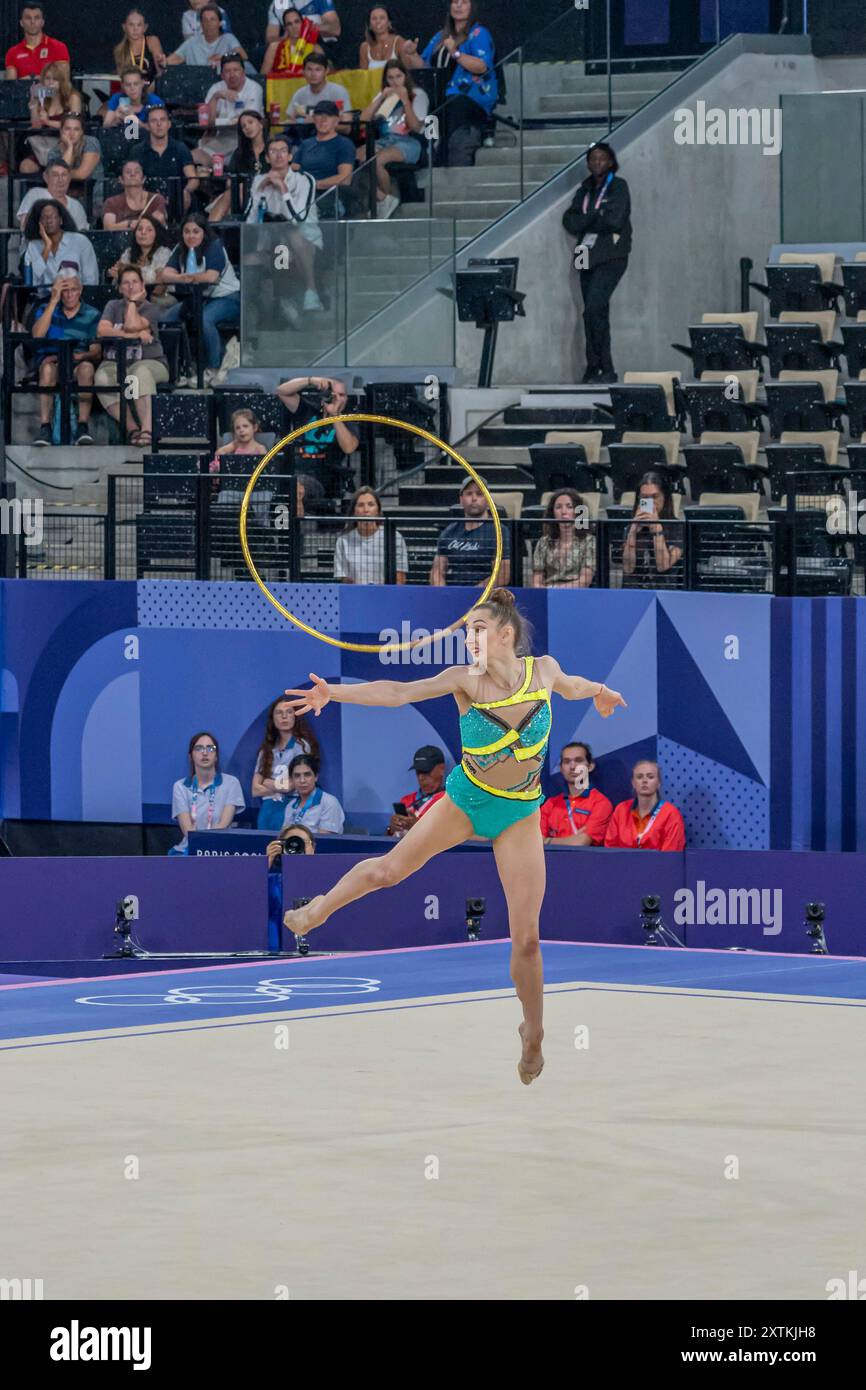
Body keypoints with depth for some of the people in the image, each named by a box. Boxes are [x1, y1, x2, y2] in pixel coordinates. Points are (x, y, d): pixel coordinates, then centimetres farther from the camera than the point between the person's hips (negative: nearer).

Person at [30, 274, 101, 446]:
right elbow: (37, 335, -6)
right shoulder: (47, 310, 15)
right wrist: (54, 301, -5)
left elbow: (96, 352, 1)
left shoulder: (92, 314, 11)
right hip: (51, 360, 0)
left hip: (79, 362, 0)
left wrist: (80, 356, -23)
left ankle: (83, 427, -40)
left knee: (86, 367, -36)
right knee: (48, 367, -36)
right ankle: (44, 428, -42)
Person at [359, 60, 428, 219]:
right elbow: (364, 118, 11)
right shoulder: (384, 96, 24)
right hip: (384, 141, 5)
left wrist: (405, 100, -10)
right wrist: (382, 98, 4)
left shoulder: (418, 95, 9)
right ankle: (381, 197, -20)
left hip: (408, 143, -5)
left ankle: (388, 197, -10)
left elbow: (416, 127, -5)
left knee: (376, 160, -35)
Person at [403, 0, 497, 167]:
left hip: (472, 95, -6)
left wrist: (455, 53, -19)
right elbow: (423, 66, 23)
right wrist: (412, 55, 4)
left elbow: (482, 67, -10)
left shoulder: (479, 34, 5)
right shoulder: (440, 37, 24)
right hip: (440, 96, 6)